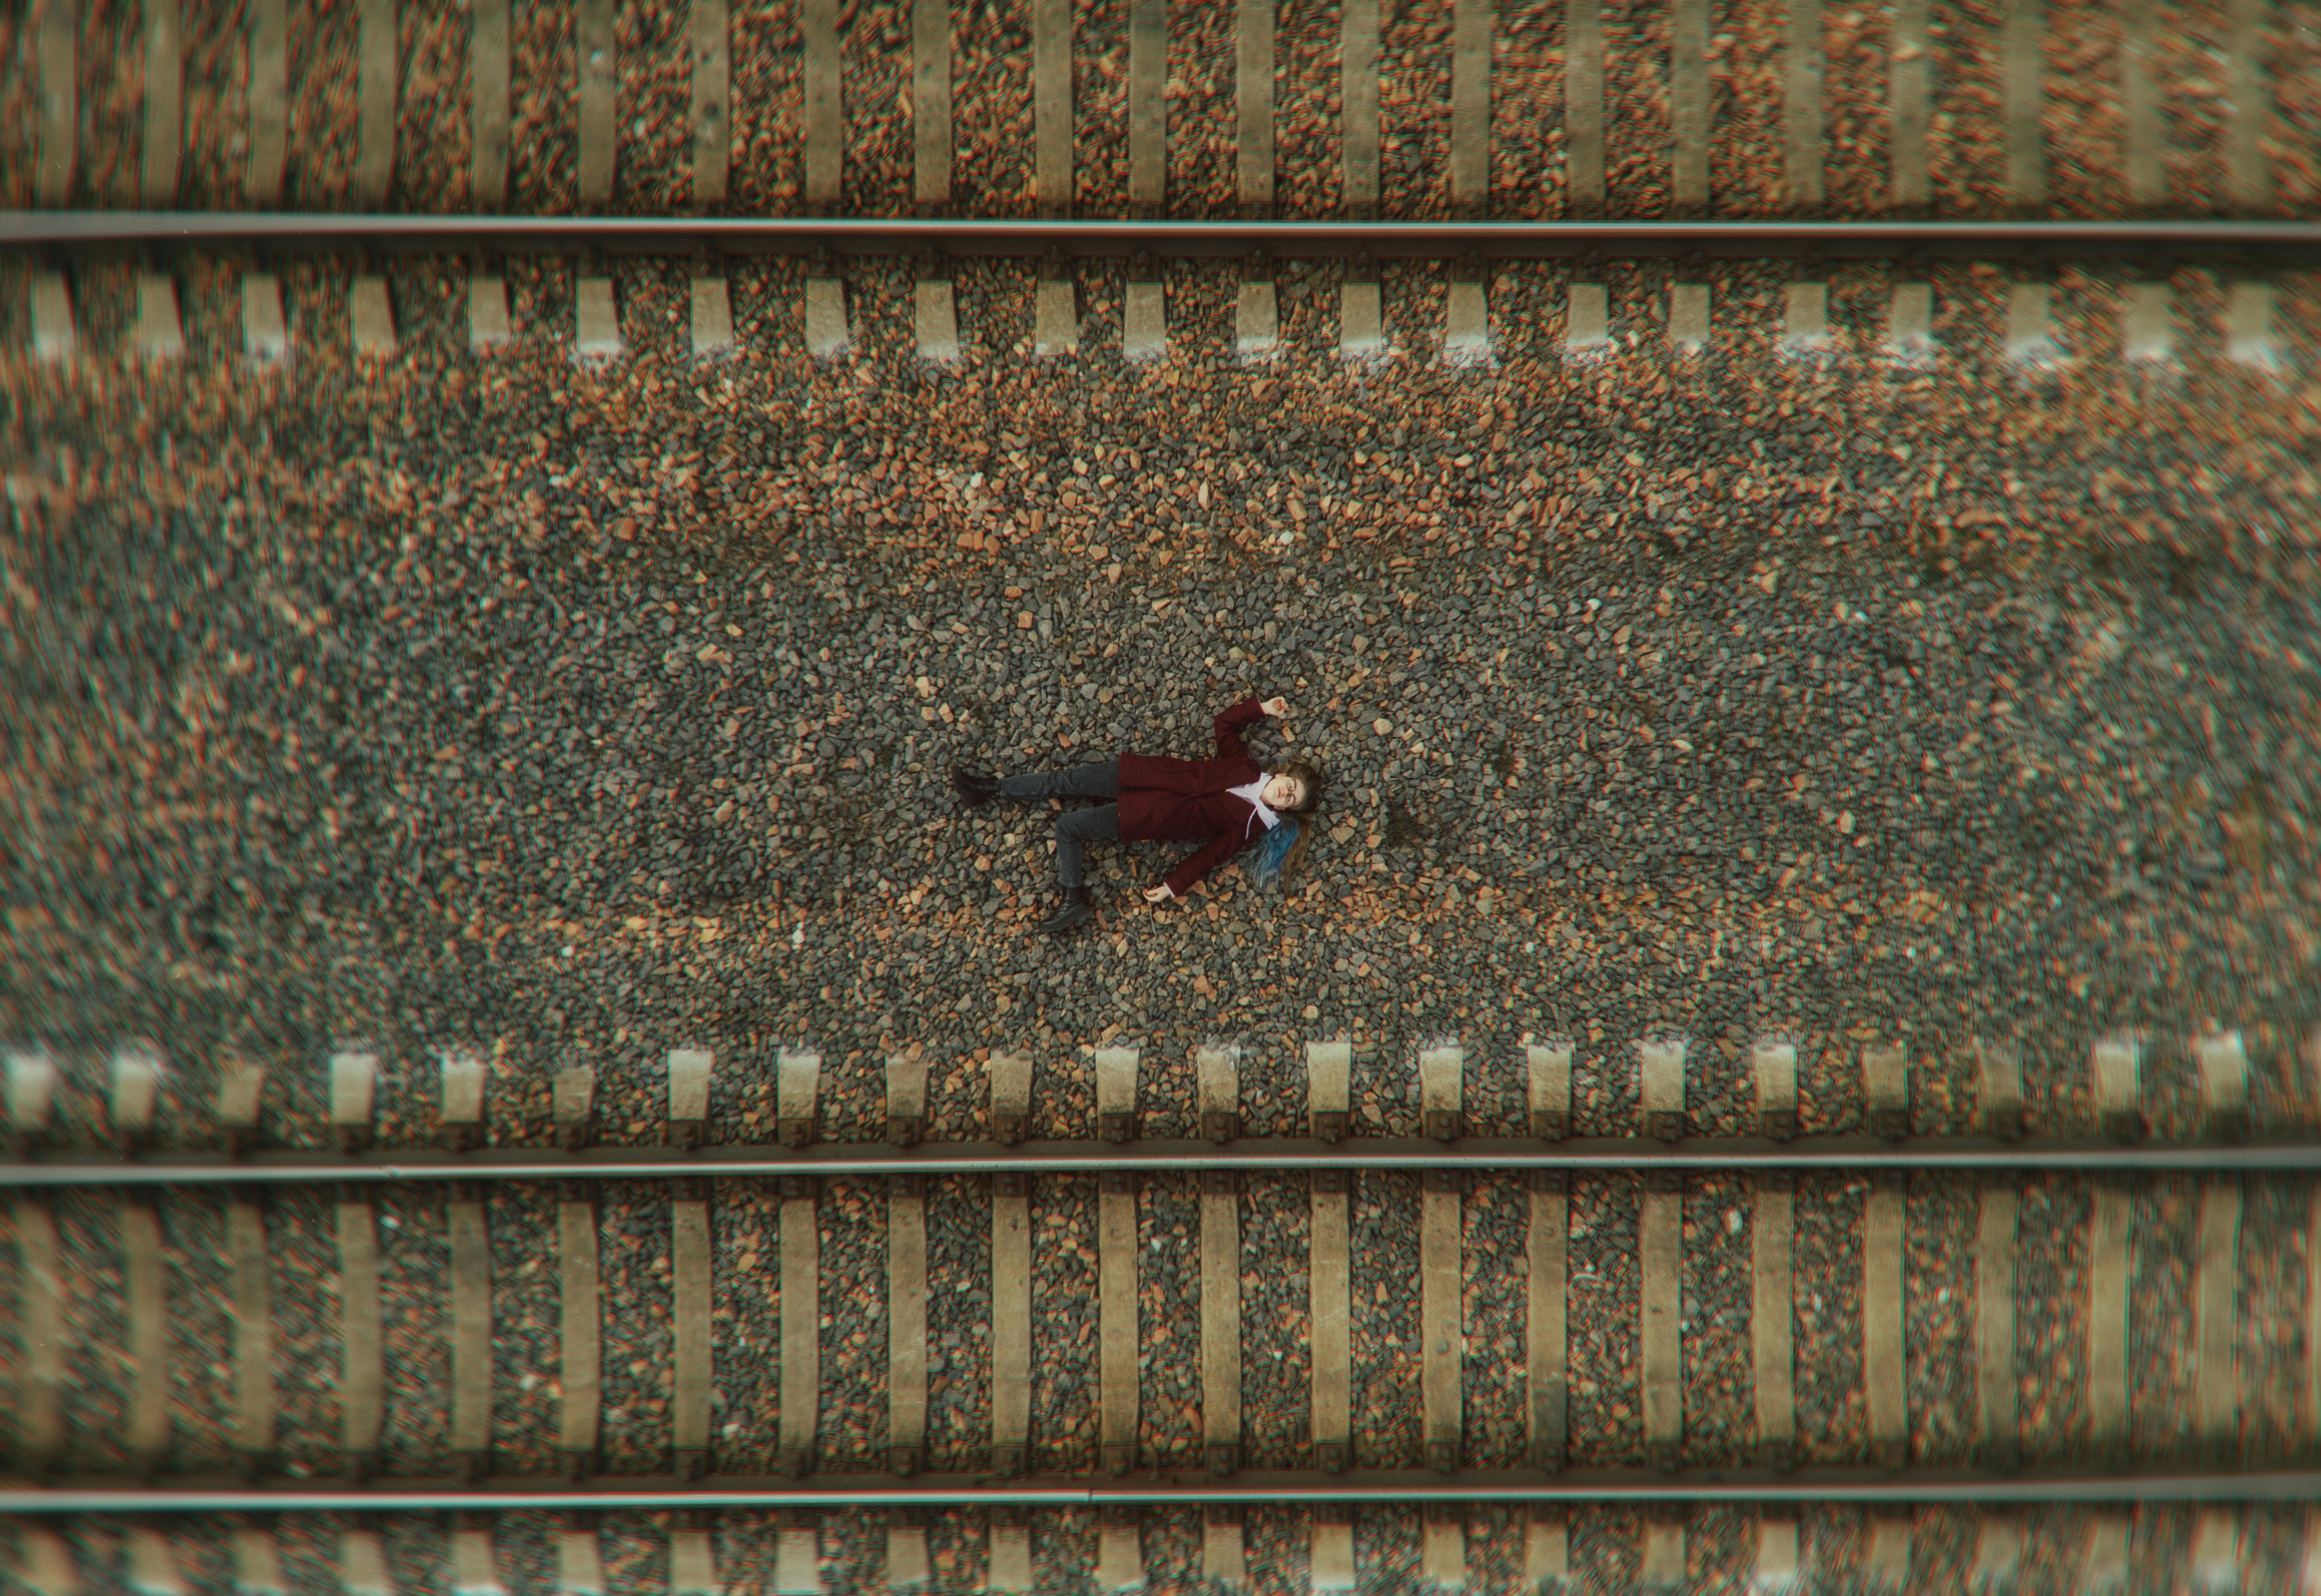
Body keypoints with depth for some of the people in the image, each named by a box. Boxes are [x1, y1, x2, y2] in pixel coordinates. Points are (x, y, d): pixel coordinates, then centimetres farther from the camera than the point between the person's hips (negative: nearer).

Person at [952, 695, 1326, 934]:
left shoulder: (1251, 824, -10)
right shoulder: (1247, 768, 0)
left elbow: (1212, 854, -12)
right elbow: (1224, 723, 10)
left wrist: (1174, 888, -17)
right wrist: (1261, 709, 0)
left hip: (1146, 820, -5)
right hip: (1148, 777, 5)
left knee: (1068, 827, -11)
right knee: (1067, 781, 4)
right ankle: (993, 789, 19)